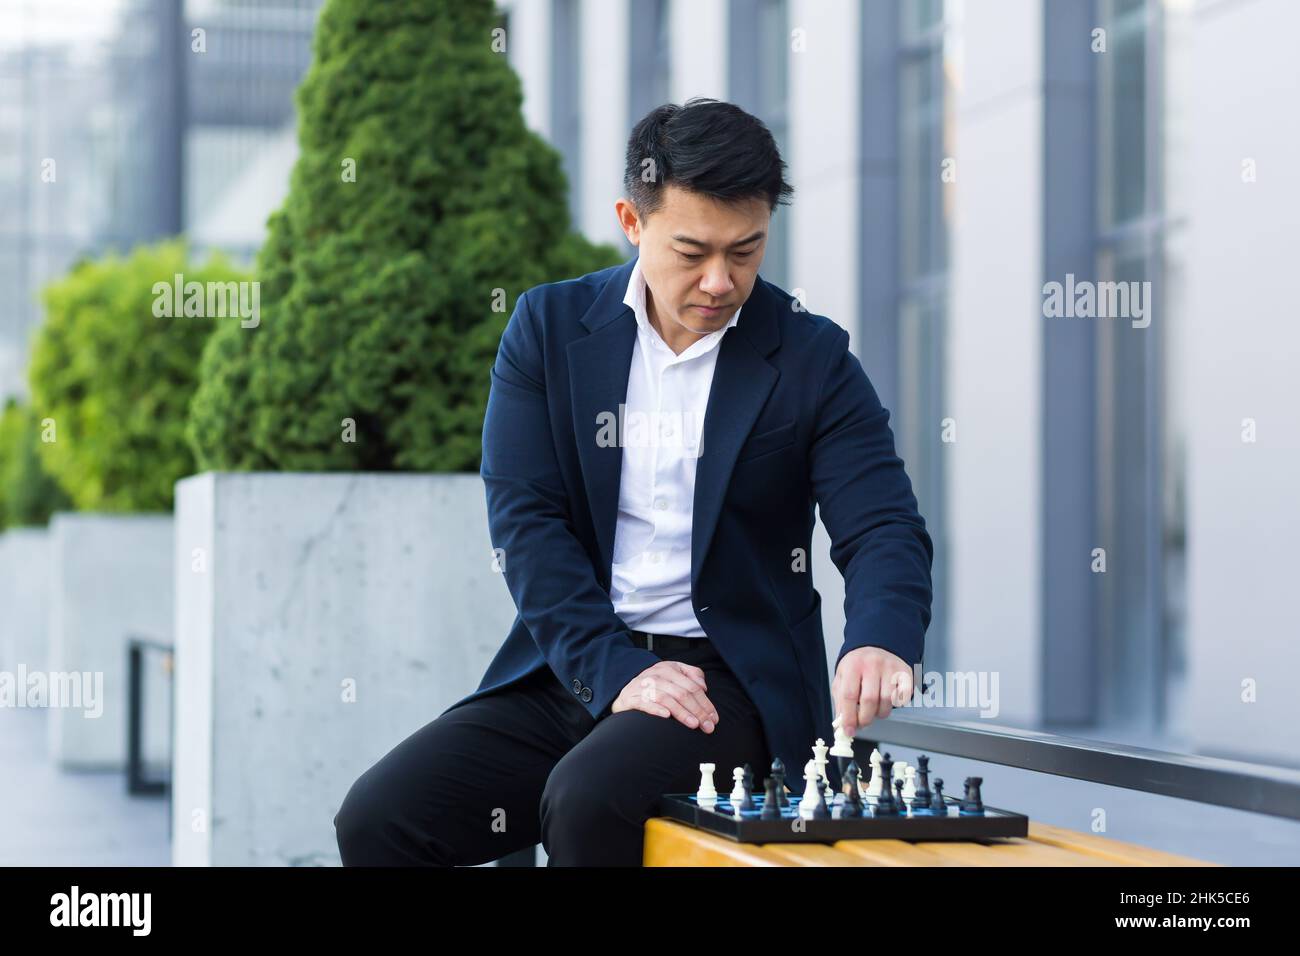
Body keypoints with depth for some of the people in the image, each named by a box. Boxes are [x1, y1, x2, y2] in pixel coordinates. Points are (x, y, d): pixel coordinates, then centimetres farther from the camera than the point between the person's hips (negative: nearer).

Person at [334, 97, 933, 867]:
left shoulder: (811, 357, 0)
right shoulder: (549, 327, 4)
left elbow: (886, 529, -7)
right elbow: (526, 519, -4)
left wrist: (880, 638, -31)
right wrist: (617, 671, -17)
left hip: (731, 678, -3)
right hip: (571, 670, 3)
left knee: (588, 803, -32)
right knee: (377, 818, -17)